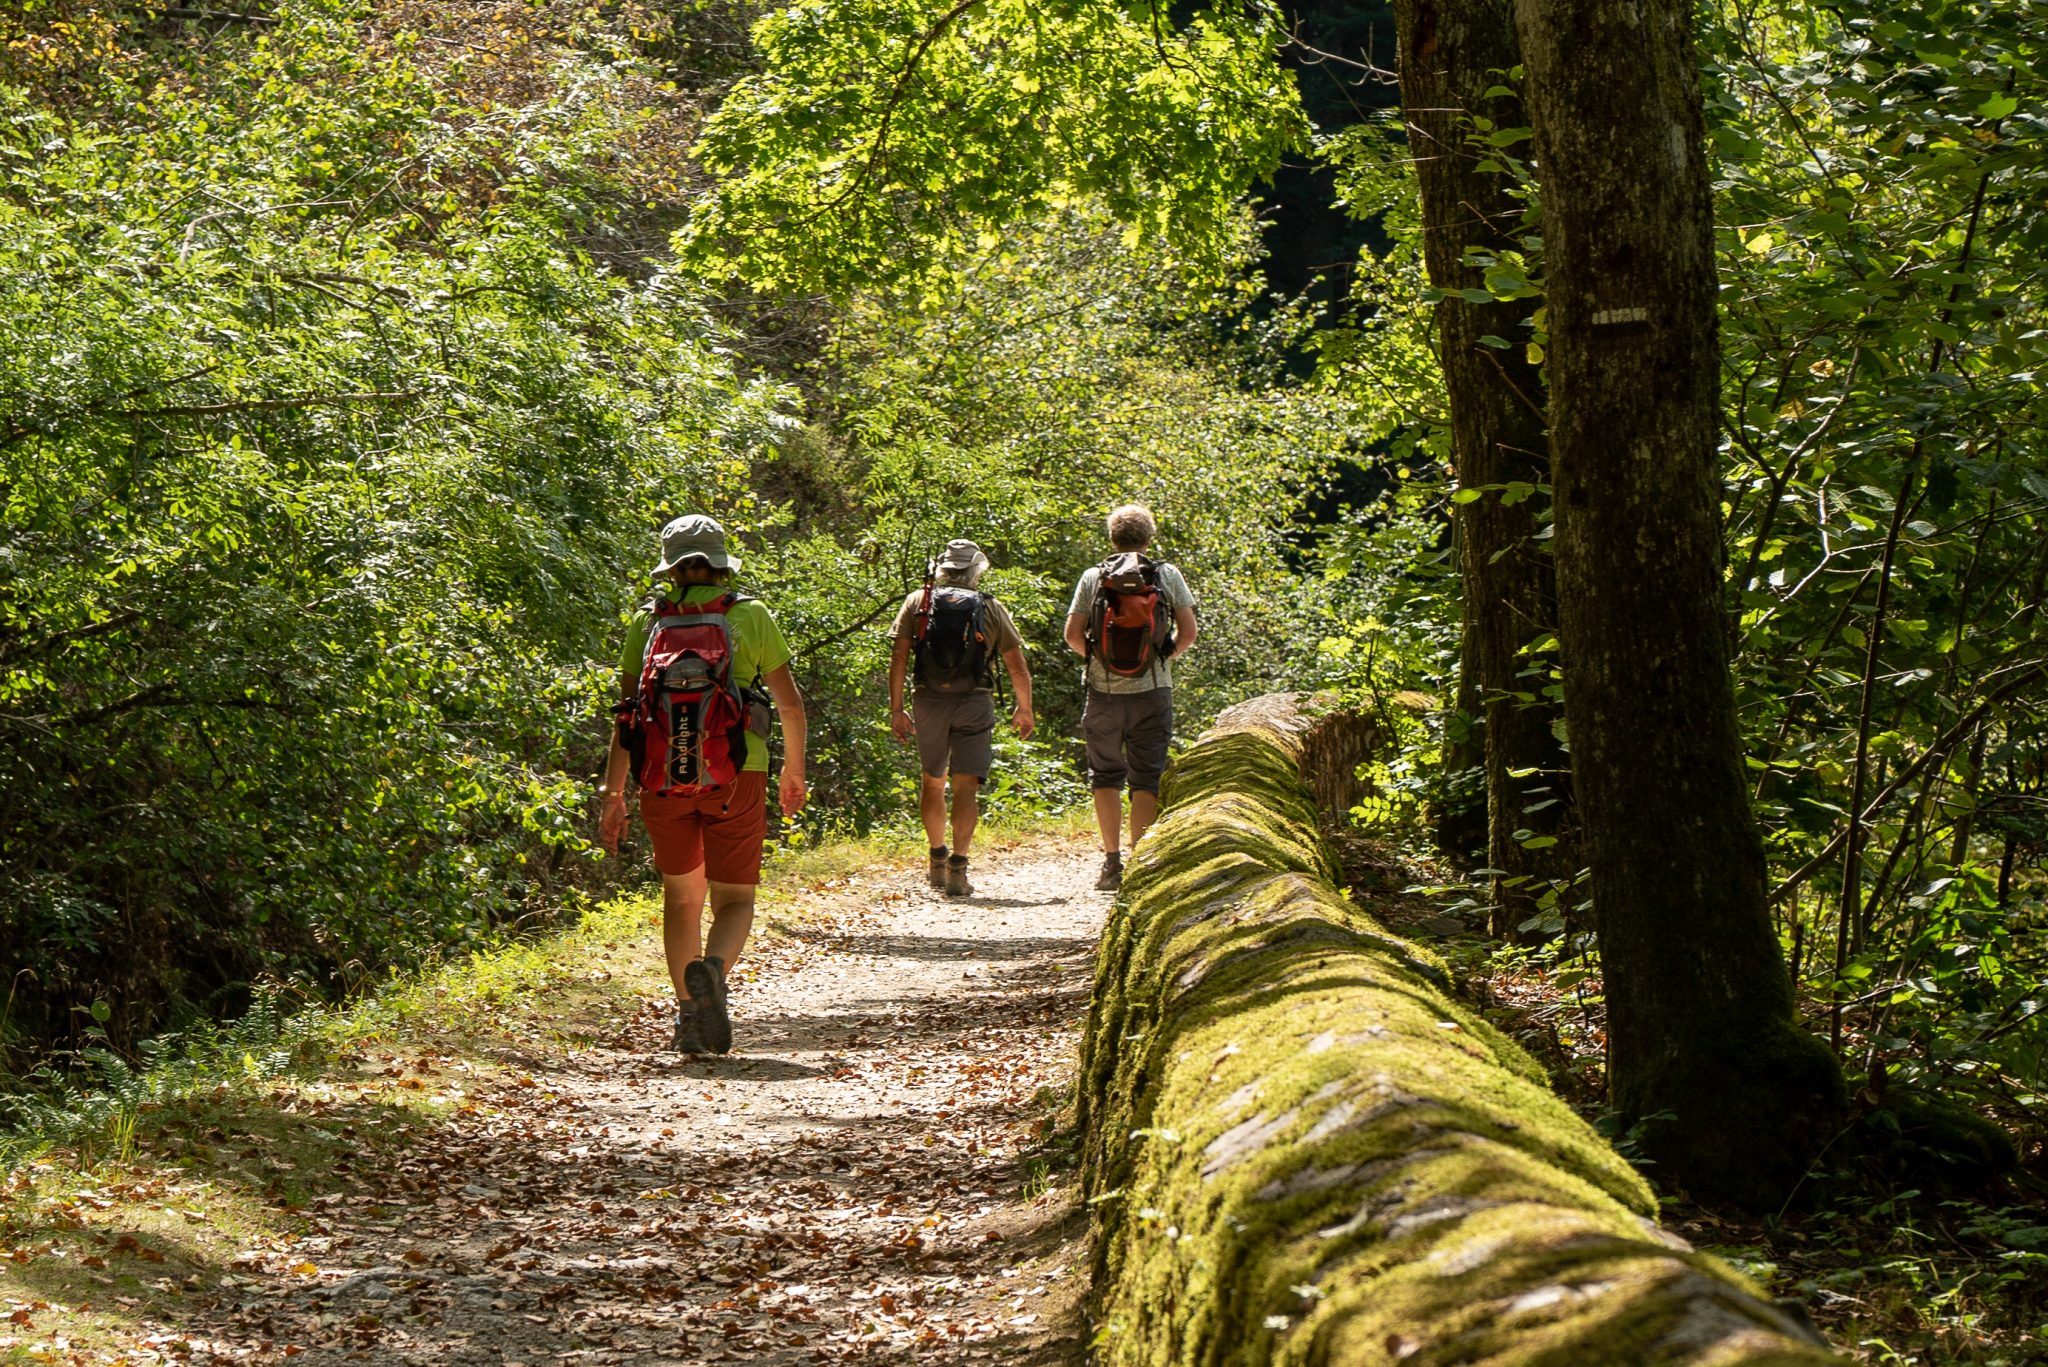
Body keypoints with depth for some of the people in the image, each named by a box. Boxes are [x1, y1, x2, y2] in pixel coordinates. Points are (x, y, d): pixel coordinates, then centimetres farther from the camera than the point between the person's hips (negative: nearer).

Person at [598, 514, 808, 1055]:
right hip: (735, 773, -2)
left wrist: (612, 792, 6)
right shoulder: (751, 616, 5)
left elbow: (626, 711, 4)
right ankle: (712, 970, -26)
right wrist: (794, 770, 22)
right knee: (734, 898, 5)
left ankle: (688, 1012, 15)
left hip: (663, 775, 2)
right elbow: (790, 703, 7)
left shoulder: (648, 622, 8)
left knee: (681, 895, 19)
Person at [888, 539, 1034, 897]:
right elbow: (1018, 668, 6)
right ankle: (957, 867, -12)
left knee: (932, 780, 19)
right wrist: (1024, 710, 19)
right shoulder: (992, 608, 6)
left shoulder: (918, 601, 7)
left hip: (928, 700, 2)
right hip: (975, 701, -1)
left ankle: (938, 859, 28)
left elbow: (898, 658, 0)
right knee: (966, 786, -2)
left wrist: (896, 709, 5)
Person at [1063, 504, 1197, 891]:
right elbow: (1188, 632, -1)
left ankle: (1112, 860, 5)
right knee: (1146, 779, 5)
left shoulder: (1093, 577, 0)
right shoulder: (1168, 575, 0)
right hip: (1153, 691, 0)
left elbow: (1073, 635, -3)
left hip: (1104, 690, 0)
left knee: (1106, 775, 12)